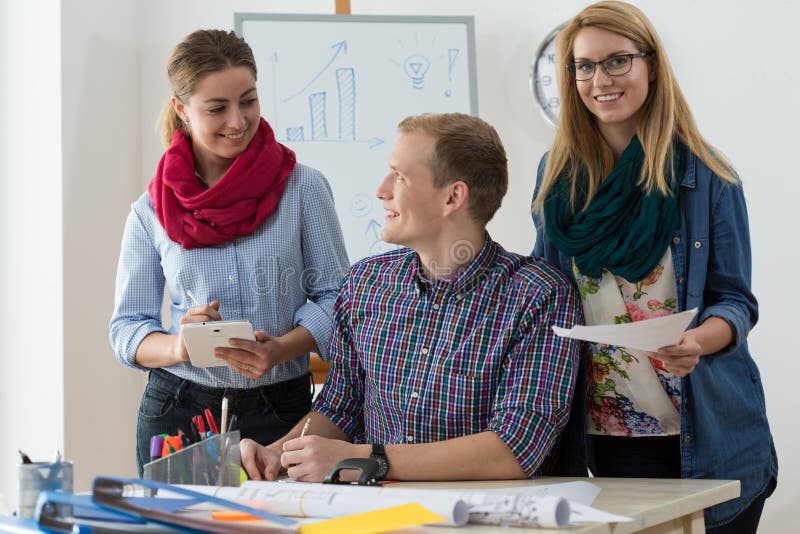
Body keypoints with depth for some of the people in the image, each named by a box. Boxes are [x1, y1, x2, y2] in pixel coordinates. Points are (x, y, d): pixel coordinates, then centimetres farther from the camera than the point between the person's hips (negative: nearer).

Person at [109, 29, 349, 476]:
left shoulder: (303, 188, -2)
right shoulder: (151, 212, 2)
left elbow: (336, 296, -2)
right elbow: (127, 328, 3)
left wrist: (280, 350, -20)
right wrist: (178, 346, -19)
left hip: (281, 410, -1)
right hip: (177, 410, 1)